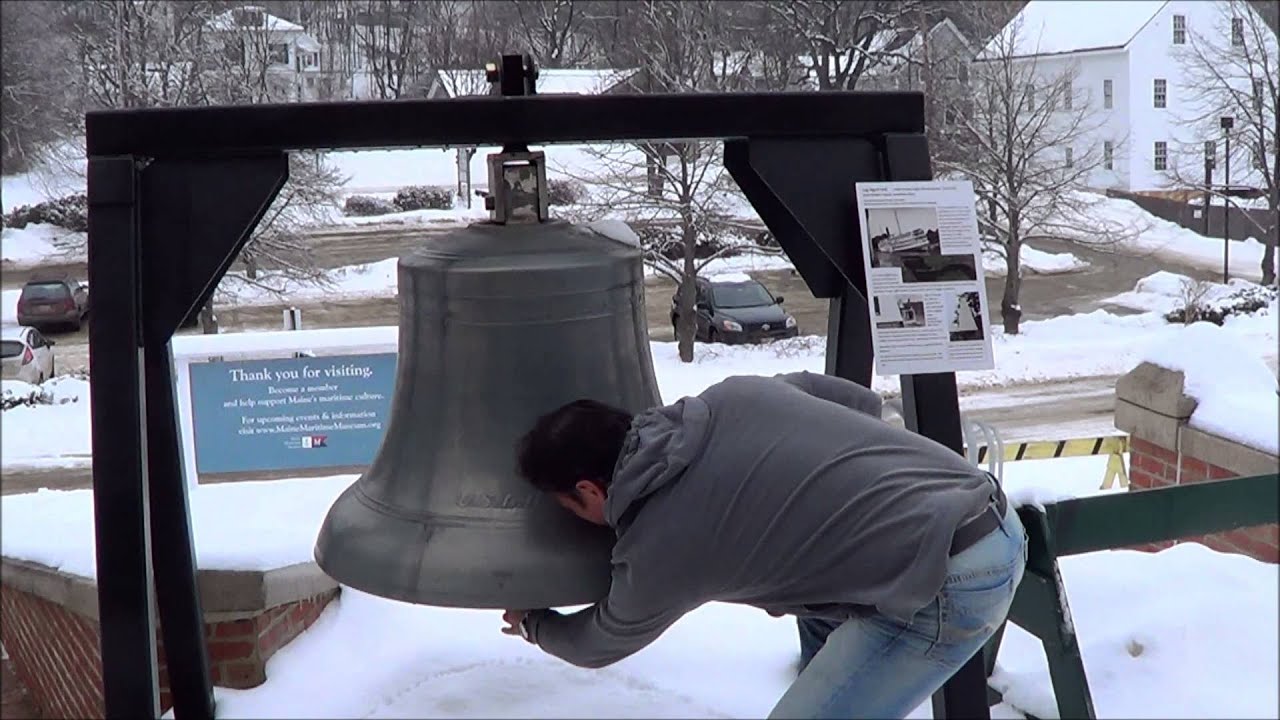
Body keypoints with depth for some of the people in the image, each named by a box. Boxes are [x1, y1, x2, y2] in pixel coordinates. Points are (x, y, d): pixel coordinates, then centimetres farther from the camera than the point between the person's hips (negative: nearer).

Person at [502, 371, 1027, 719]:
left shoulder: (654, 553, -5)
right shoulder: (736, 395, 7)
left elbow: (600, 645, 17)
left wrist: (532, 625, 39)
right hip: (988, 506, 9)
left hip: (952, 587, -9)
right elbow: (863, 402, 20)